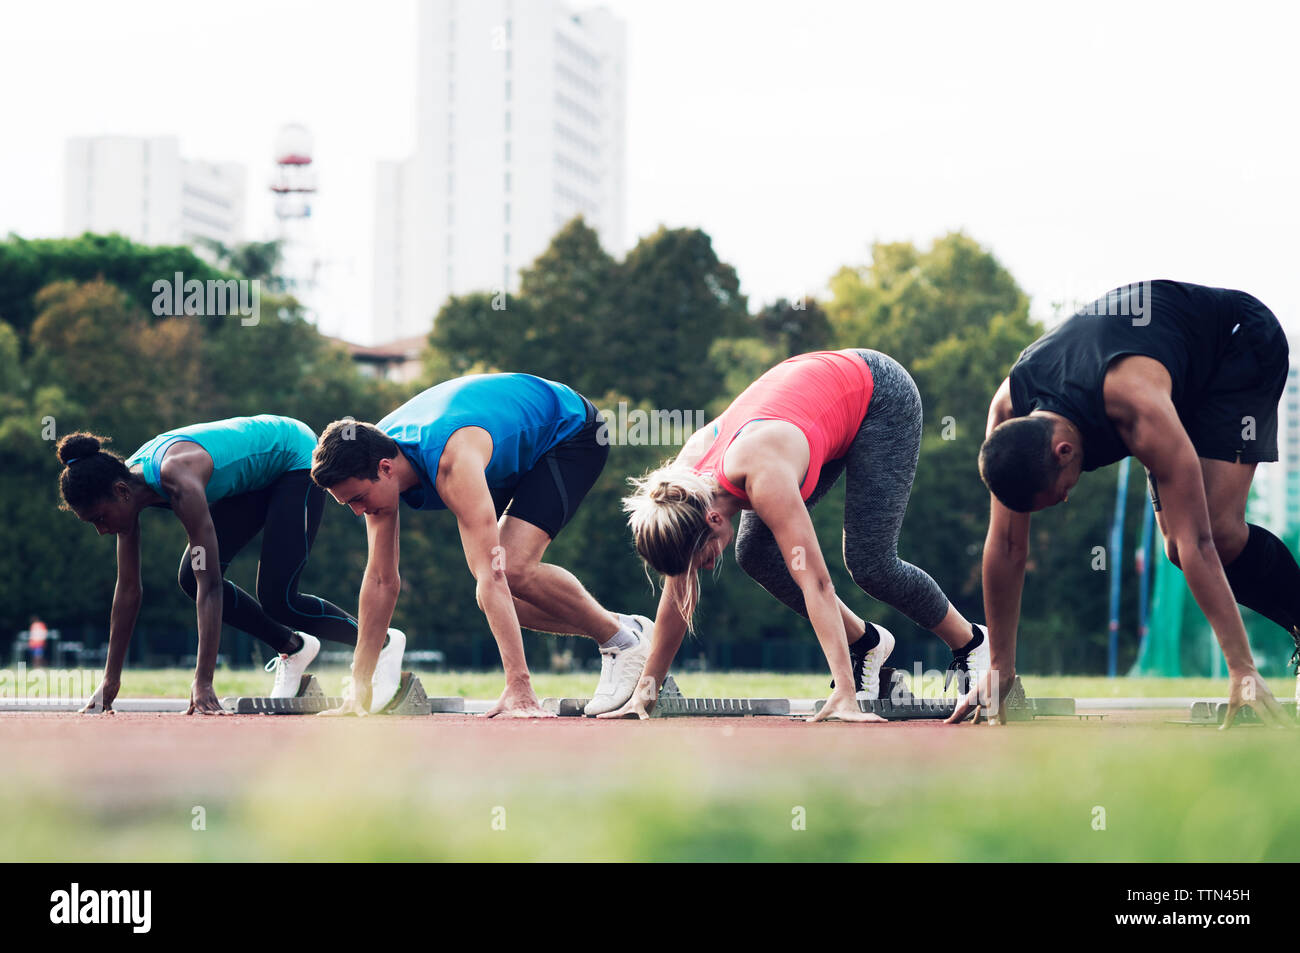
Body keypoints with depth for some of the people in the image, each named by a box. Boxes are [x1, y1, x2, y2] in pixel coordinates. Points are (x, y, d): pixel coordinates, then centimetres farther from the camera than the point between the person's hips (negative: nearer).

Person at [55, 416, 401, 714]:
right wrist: (110, 682, -6)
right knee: (190, 578, -6)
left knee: (277, 599, -16)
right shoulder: (126, 487, -14)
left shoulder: (178, 480, -38)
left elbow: (211, 584, -40)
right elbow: (128, 590, -6)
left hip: (297, 457, -8)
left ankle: (383, 642, 8)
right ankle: (293, 647, 13)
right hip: (258, 475, 8)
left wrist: (203, 683, -43)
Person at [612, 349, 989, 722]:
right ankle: (866, 643, 10)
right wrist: (645, 690, -8)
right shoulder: (683, 483, -19)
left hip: (880, 396, -7)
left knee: (869, 563, -14)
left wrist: (844, 694, -47)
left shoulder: (765, 479, -40)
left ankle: (972, 644, 11)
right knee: (755, 553, -7)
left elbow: (815, 582, -43)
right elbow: (677, 591, -9)